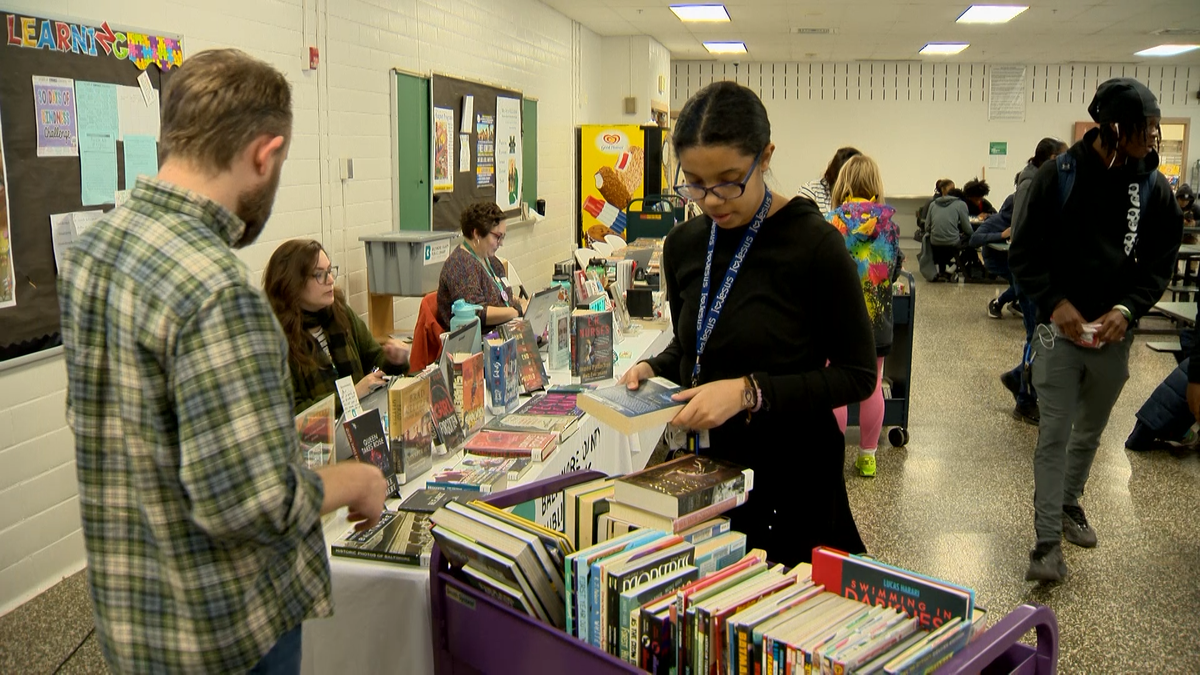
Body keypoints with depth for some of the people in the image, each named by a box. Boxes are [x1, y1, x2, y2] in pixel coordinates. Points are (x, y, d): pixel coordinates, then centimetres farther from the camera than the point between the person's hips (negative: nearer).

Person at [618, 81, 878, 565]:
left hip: (793, 474, -5)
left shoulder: (814, 243, -16)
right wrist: (655, 369, -5)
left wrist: (750, 392, -23)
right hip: (705, 463, 5)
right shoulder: (683, 245, 1)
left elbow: (857, 373, -13)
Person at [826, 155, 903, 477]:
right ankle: (868, 455, 22)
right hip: (877, 318, 3)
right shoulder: (887, 221, 0)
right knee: (873, 388, 12)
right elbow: (896, 269, 9)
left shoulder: (833, 221, -10)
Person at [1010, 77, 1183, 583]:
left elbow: (1161, 262, 4)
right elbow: (1025, 252, -5)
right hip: (1061, 328, -3)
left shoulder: (1154, 186, -1)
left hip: (1114, 332, 4)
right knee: (1054, 435, -4)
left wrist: (1127, 309, -12)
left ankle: (1070, 503, 40)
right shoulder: (1059, 174, -9)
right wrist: (1055, 302, -16)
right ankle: (1048, 539, 3)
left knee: (1090, 430, 19)